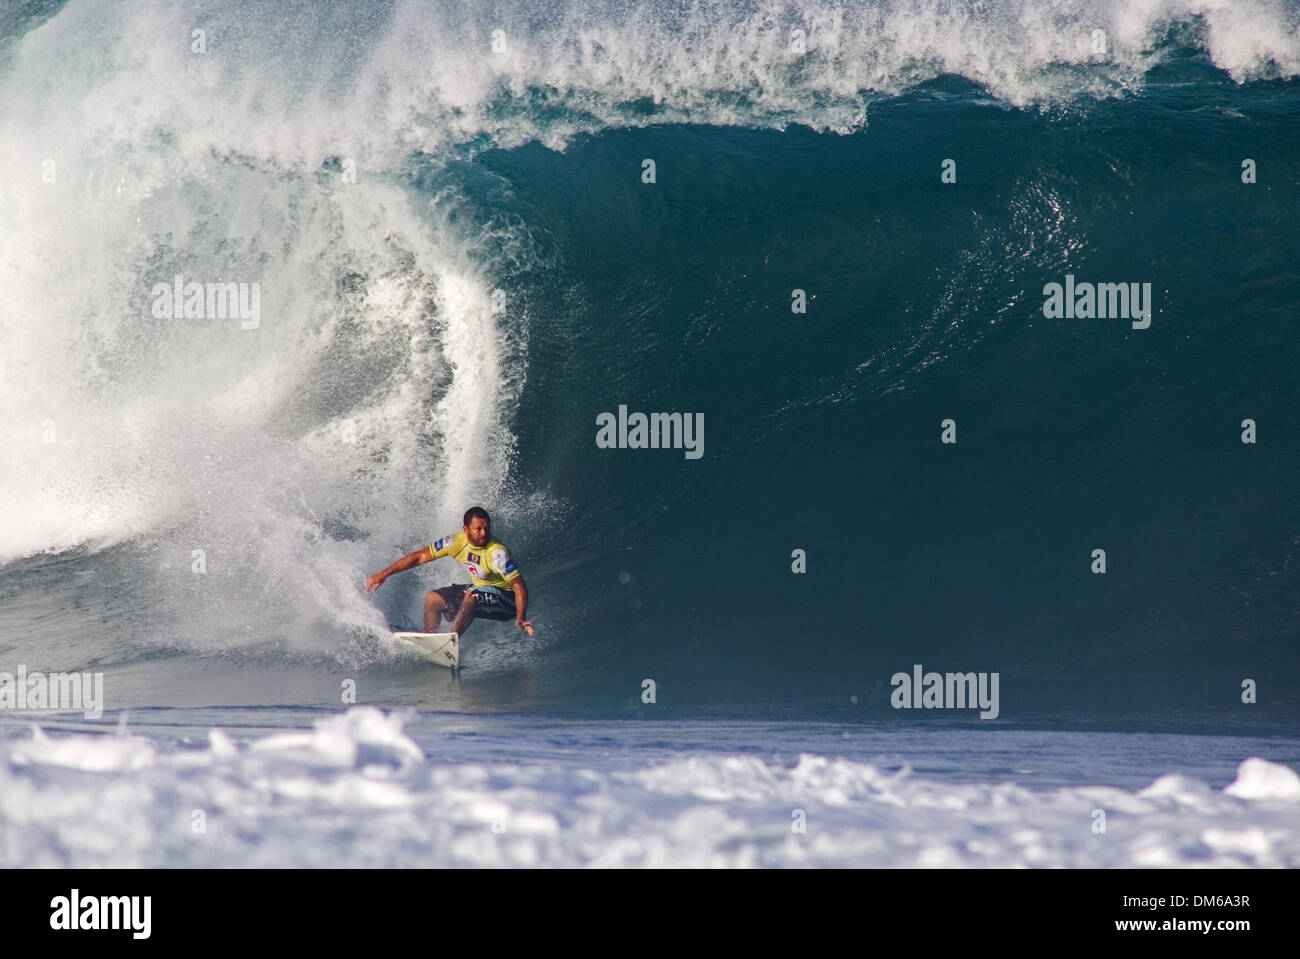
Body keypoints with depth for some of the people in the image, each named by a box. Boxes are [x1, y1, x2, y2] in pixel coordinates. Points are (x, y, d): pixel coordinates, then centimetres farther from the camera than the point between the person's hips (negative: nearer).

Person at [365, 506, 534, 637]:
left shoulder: (497, 553, -30)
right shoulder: (457, 541, -12)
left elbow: (519, 585, -34)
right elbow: (420, 557, -5)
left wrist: (520, 618, -47)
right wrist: (384, 574, -6)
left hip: (505, 600, -7)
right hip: (479, 589, 7)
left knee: (472, 595, -35)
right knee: (433, 598, 4)